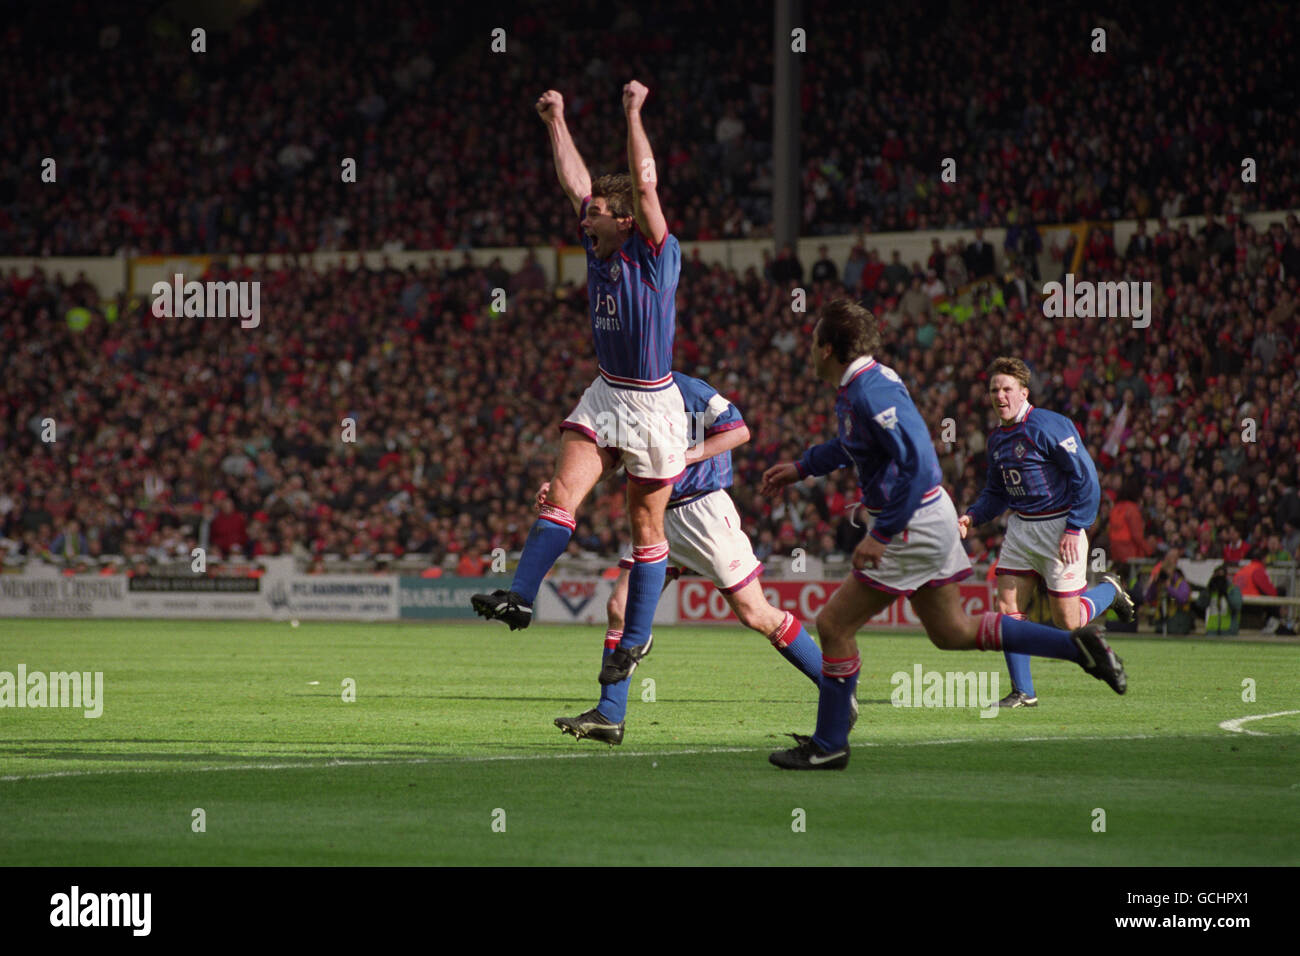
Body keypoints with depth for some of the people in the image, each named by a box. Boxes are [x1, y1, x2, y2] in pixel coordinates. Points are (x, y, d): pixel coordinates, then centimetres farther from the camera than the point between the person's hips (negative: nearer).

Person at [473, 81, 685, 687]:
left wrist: (634, 114, -24)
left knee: (646, 528, 2)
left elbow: (645, 186, -26)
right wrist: (555, 122, 11)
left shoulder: (656, 255, -14)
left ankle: (636, 638, 9)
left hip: (651, 404, -6)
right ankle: (520, 597, -18)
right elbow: (575, 181, 11)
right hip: (604, 395, 6)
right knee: (562, 494, -10)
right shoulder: (598, 247, 4)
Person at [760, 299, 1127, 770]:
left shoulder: (872, 391, -22)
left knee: (834, 625, -3)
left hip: (911, 529, -10)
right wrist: (801, 467, 34)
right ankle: (1078, 644, 16)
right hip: (929, 521, 10)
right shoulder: (855, 387, 9)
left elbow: (917, 462, -29)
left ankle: (828, 746, 5)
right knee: (952, 632, 17)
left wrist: (882, 534, -26)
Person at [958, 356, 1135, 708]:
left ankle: (1109, 590, 27)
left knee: (1067, 623, -4)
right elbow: (996, 492, 21)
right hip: (1020, 527, 7)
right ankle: (1023, 692, 4)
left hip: (1059, 528, -7)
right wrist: (972, 517, 2)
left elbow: (1086, 477, -15)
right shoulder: (997, 439, 8)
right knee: (1007, 609, -4)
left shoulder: (1048, 426, -16)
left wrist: (1074, 528, -19)